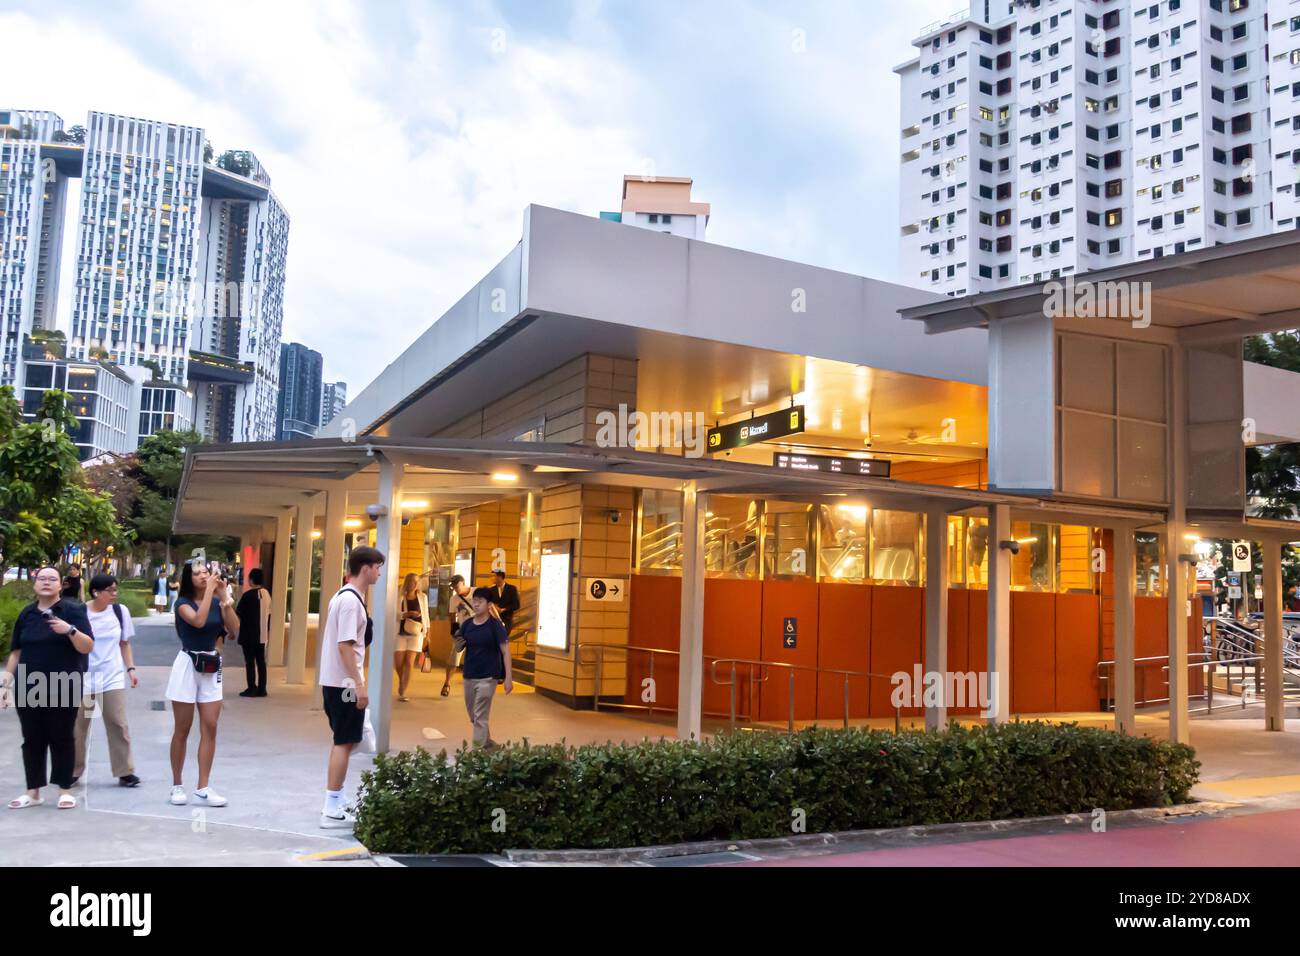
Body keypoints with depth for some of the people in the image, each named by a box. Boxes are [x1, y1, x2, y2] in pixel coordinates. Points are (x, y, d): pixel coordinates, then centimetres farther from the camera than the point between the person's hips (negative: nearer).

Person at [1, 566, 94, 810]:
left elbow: (87, 648, -9)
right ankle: (33, 791, 18)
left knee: (62, 738, 3)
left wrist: (70, 630, -26)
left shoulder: (73, 610, -3)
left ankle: (65, 790, 11)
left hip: (63, 688, -4)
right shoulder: (26, 614, 9)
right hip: (28, 688, 4)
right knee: (32, 739, 9)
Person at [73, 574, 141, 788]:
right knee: (77, 726, 8)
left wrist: (131, 669, 3)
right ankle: (73, 770, 23)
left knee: (119, 724, 1)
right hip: (83, 676, -2)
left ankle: (125, 771, 6)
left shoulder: (120, 611, 2)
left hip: (113, 676, 2)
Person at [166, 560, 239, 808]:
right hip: (188, 666, -4)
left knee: (210, 728, 0)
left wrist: (225, 598, -11)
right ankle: (177, 786, 15)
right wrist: (210, 590, -22)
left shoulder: (218, 602, 5)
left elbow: (234, 631, -6)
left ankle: (203, 789, 3)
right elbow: (198, 621, -26)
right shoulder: (183, 602, -6)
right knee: (182, 730, 4)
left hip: (211, 668, 4)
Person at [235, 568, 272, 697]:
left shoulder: (248, 595, -14)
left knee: (249, 661, -1)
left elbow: (238, 614, -7)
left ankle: (252, 689, -1)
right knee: (261, 661, 8)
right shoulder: (267, 594, 6)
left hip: (249, 634, -6)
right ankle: (261, 689, 9)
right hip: (262, 634, 6)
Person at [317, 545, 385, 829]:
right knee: (345, 743, -4)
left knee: (343, 742, 16)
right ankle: (332, 811, 0)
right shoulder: (351, 600, -18)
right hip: (344, 682, -10)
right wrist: (360, 684, -22)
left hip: (333, 680, 10)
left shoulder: (343, 596, 13)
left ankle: (335, 804, 23)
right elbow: (345, 645, -23)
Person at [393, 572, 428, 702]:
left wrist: (427, 632, 8)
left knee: (409, 663, -7)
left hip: (416, 633, 0)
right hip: (401, 633, 0)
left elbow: (426, 615, 9)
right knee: (398, 663, 0)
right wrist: (408, 614, -24)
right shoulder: (400, 598, -3)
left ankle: (403, 693, -3)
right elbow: (394, 615, -10)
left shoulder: (422, 597, 4)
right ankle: (401, 682, 31)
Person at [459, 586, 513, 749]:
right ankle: (487, 742, 37)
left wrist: (508, 677, -17)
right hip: (468, 676, 6)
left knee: (480, 717, -6)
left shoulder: (496, 625, -11)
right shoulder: (467, 625, 3)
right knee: (473, 717, 18)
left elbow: (505, 651, -12)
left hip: (488, 677, -6)